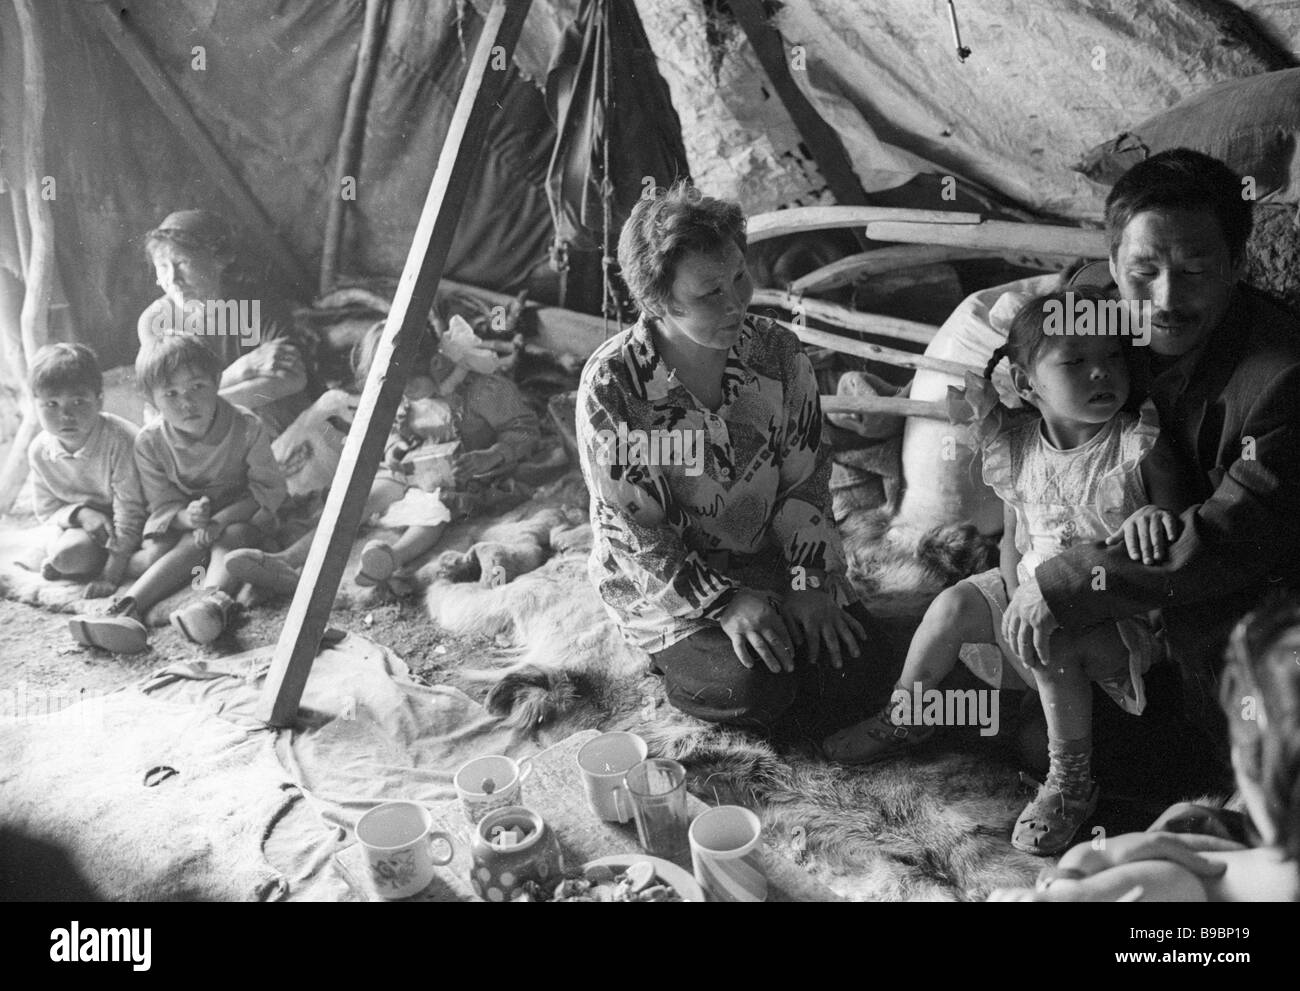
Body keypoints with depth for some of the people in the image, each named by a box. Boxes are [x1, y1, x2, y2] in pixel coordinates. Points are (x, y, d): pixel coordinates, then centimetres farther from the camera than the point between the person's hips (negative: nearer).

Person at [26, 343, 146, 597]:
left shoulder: (120, 440, -27)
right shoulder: (39, 452, -11)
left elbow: (130, 507, -24)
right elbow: (47, 510, 1)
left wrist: (111, 575, -26)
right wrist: (80, 514, -24)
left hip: (119, 526, -6)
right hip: (80, 523, 6)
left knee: (67, 554, -25)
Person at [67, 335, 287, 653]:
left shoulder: (247, 428, -19)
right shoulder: (150, 442, -13)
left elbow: (269, 490, -15)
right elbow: (163, 505, -7)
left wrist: (221, 519, -29)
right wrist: (188, 517, -32)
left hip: (241, 516, -3)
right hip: (183, 520, 3)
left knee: (233, 536, -34)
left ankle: (212, 600, -57)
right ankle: (126, 607, -42)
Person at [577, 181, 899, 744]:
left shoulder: (778, 354, -10)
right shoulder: (611, 385, -22)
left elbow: (805, 482, 0)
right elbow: (629, 532, -17)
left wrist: (810, 584, -10)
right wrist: (723, 601, -23)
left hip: (769, 560, 4)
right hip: (662, 586, -4)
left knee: (865, 670, -12)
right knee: (754, 687, -25)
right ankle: (679, 663, 7)